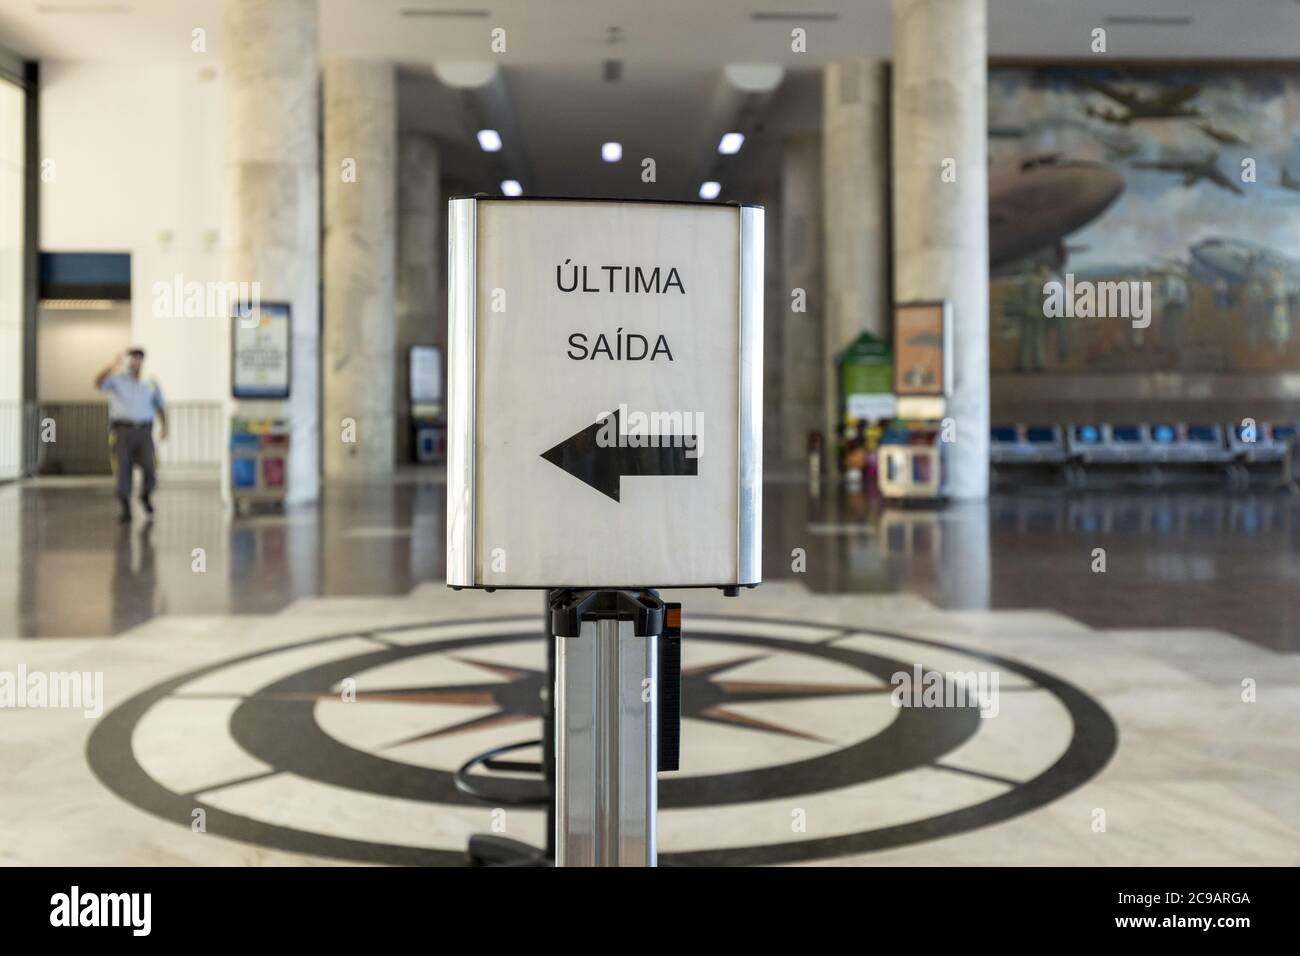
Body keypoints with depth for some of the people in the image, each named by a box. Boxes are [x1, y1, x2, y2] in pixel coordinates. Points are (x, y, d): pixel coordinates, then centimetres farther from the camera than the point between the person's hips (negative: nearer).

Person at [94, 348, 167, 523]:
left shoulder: (150, 383, 12)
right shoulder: (117, 380, 4)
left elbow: (160, 406, 22)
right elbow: (98, 383, -15)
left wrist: (164, 425, 8)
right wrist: (114, 365, -25)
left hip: (144, 431, 1)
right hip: (121, 430, -1)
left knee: (150, 468, -13)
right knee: (123, 470, -6)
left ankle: (145, 496, 17)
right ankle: (126, 510, 5)